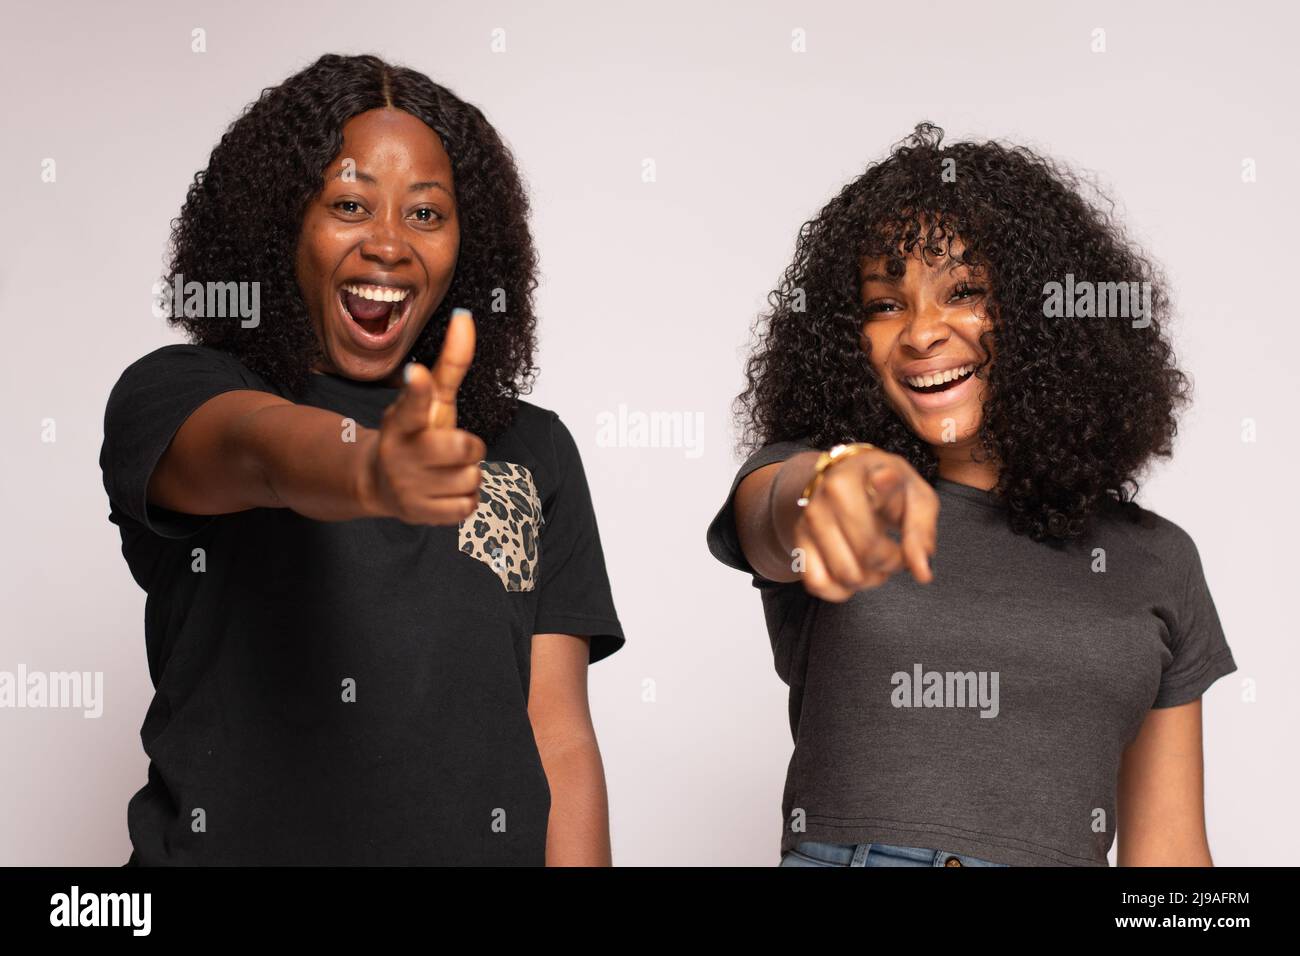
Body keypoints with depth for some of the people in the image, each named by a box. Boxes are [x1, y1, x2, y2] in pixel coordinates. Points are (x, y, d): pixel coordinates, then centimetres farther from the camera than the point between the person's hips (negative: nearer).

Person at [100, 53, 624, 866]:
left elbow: (560, 742, -1)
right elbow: (260, 448, -28)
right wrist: (372, 474, -48)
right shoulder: (175, 394, -4)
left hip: (483, 842, 3)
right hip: (229, 841, -2)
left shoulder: (533, 450, 5)